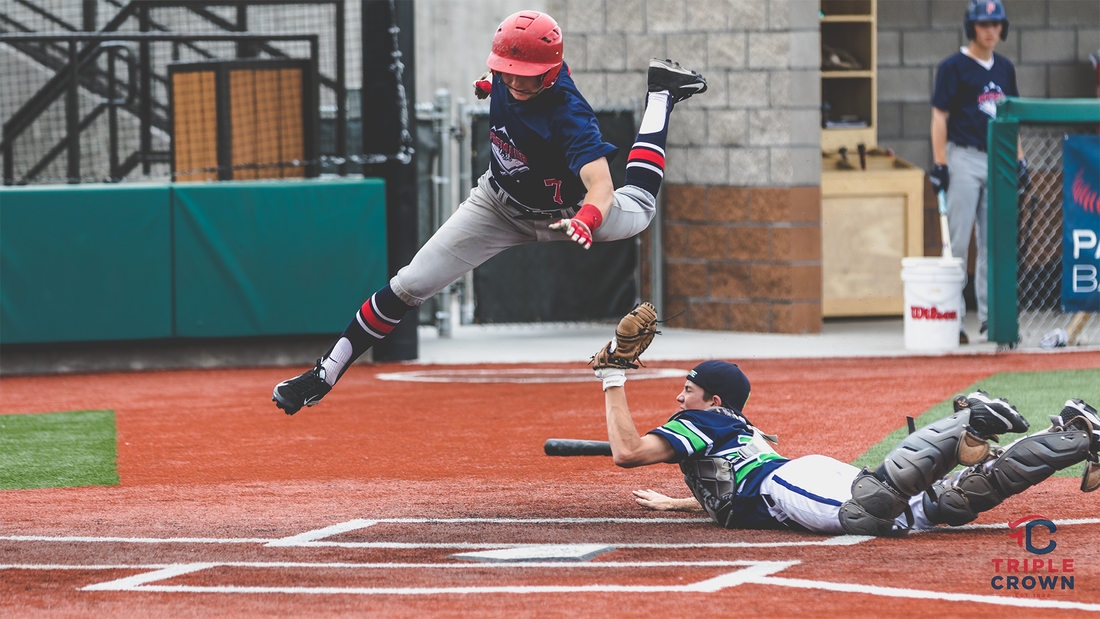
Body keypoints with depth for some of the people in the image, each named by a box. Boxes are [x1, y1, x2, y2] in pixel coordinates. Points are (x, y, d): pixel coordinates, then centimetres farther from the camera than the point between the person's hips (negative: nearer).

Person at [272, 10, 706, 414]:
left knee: (637, 213, 27)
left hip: (559, 213, -3)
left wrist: (586, 221, -74)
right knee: (409, 285, -7)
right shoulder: (507, 79, -26)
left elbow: (602, 188, -54)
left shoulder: (569, 116, -42)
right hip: (499, 205, 3)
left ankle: (660, 93, 39)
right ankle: (326, 374, 2)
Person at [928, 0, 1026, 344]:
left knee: (994, 244, 6)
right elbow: (940, 116, -7)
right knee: (958, 242, -6)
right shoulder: (954, 67, -4)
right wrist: (939, 164, -13)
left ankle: (990, 319, 11)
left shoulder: (1004, 68, 14)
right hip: (963, 158, -6)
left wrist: (1018, 158, 13)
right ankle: (953, 319, -3)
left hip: (998, 161, 6)